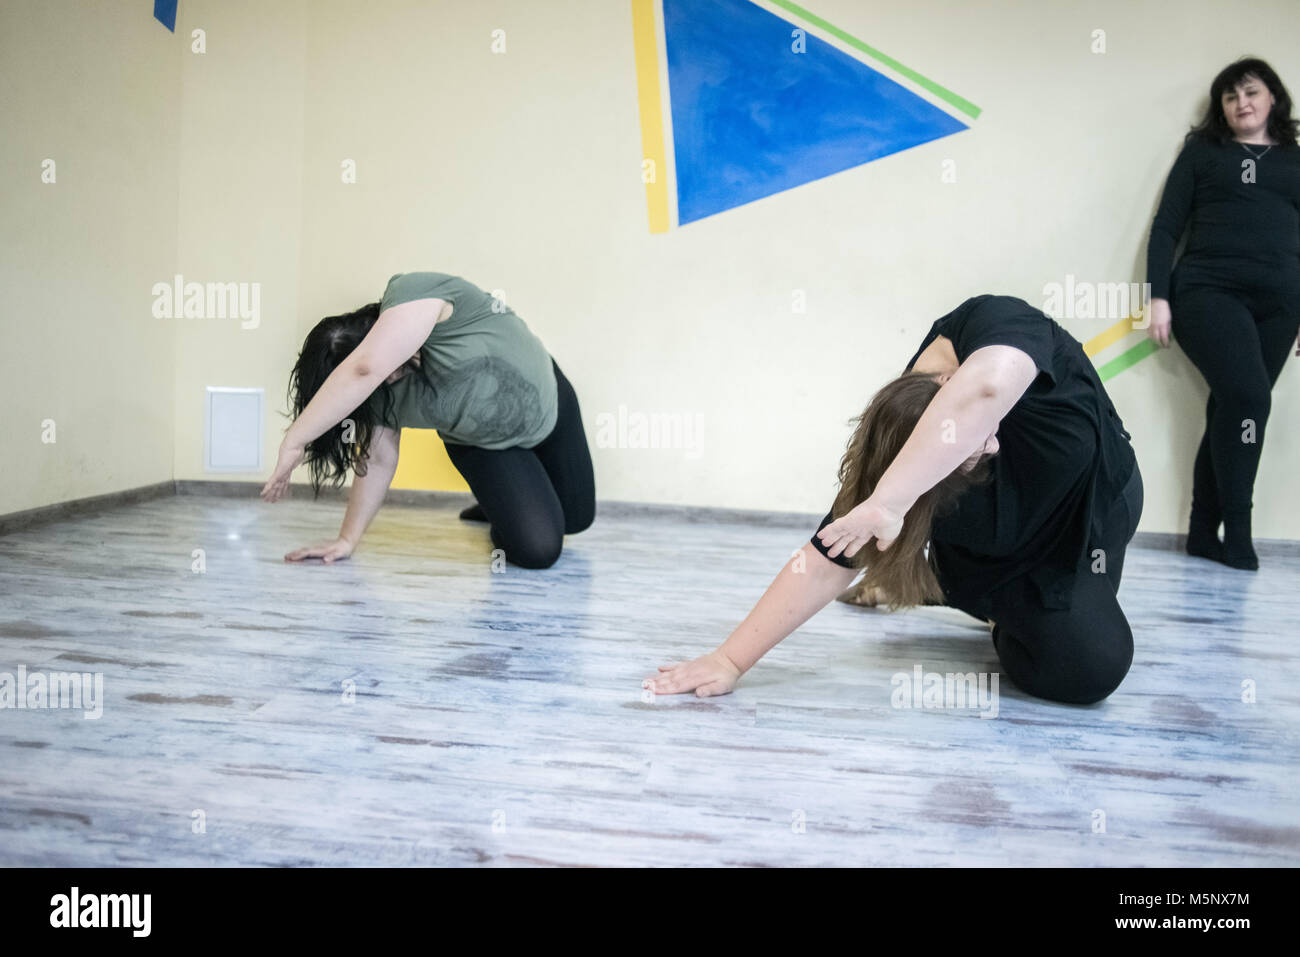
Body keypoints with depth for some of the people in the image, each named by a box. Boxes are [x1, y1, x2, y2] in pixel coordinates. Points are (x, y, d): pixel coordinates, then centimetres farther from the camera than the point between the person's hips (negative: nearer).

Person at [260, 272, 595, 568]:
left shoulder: (413, 293, -35)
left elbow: (364, 369, -49)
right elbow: (379, 459, -10)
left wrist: (295, 440, -47)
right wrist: (348, 539, -12)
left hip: (547, 400, -1)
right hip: (482, 446, 2)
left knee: (577, 518, 12)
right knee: (537, 548, -16)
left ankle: (501, 504, 39)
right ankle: (496, 510, 16)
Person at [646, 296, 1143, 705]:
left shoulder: (990, 322, -37)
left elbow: (986, 387, -62)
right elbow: (827, 562, -29)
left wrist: (889, 499, -63)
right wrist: (730, 659, -35)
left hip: (1091, 500, -1)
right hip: (1001, 550, 1)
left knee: (1089, 667, -13)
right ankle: (1008, 609, 24)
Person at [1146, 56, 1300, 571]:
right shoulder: (1203, 152, 12)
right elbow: (1166, 228, 6)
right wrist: (1158, 296, -4)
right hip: (1208, 292, -3)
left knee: (1230, 411, 1)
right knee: (1247, 398, -19)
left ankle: (1203, 531, 9)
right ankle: (1237, 531, -8)